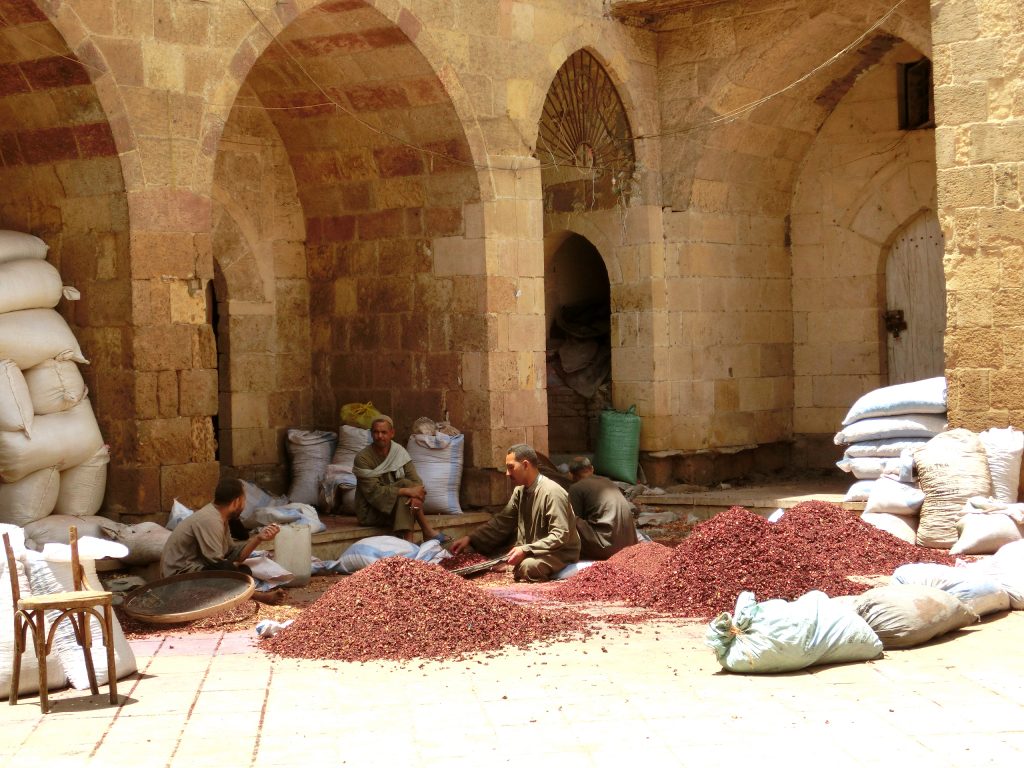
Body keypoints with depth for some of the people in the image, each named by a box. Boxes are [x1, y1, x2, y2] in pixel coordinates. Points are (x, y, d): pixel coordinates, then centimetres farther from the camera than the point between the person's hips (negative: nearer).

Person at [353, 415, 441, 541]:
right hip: (369, 512, -5)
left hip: (397, 507, 5)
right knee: (405, 484, -23)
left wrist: (416, 496, -33)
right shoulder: (362, 458, -16)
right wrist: (408, 491, -32)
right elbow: (374, 492, -24)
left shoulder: (399, 452, -1)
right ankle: (427, 531, -23)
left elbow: (416, 481, -8)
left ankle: (408, 541, -32)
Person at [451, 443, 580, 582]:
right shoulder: (520, 491, 4)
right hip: (529, 551, 7)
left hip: (561, 553, -7)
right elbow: (501, 522, 7)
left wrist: (526, 550, -29)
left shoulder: (552, 492, -21)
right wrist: (470, 538, -4)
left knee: (526, 566, -34)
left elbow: (560, 536, -24)